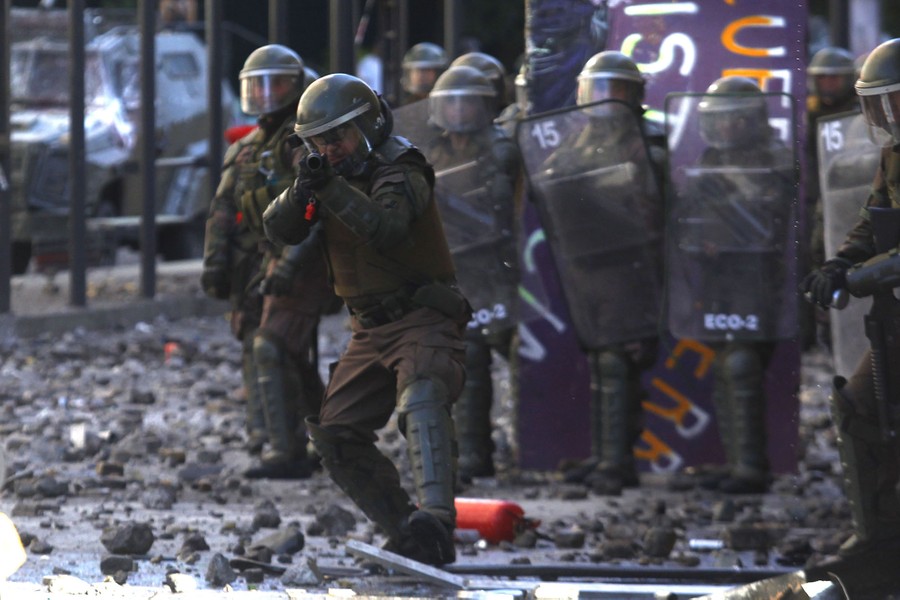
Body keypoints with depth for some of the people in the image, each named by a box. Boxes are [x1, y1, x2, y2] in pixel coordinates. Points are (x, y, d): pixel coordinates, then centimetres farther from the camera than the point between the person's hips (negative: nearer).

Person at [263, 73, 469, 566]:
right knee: (335, 435, 3)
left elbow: (385, 226, -32)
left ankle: (436, 521, -48)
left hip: (423, 320, -8)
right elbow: (279, 230, -3)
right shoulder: (334, 177, 9)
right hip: (370, 331, 8)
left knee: (420, 402, -32)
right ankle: (405, 532, 10)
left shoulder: (400, 174, -12)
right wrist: (302, 192, -23)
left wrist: (332, 189, -42)